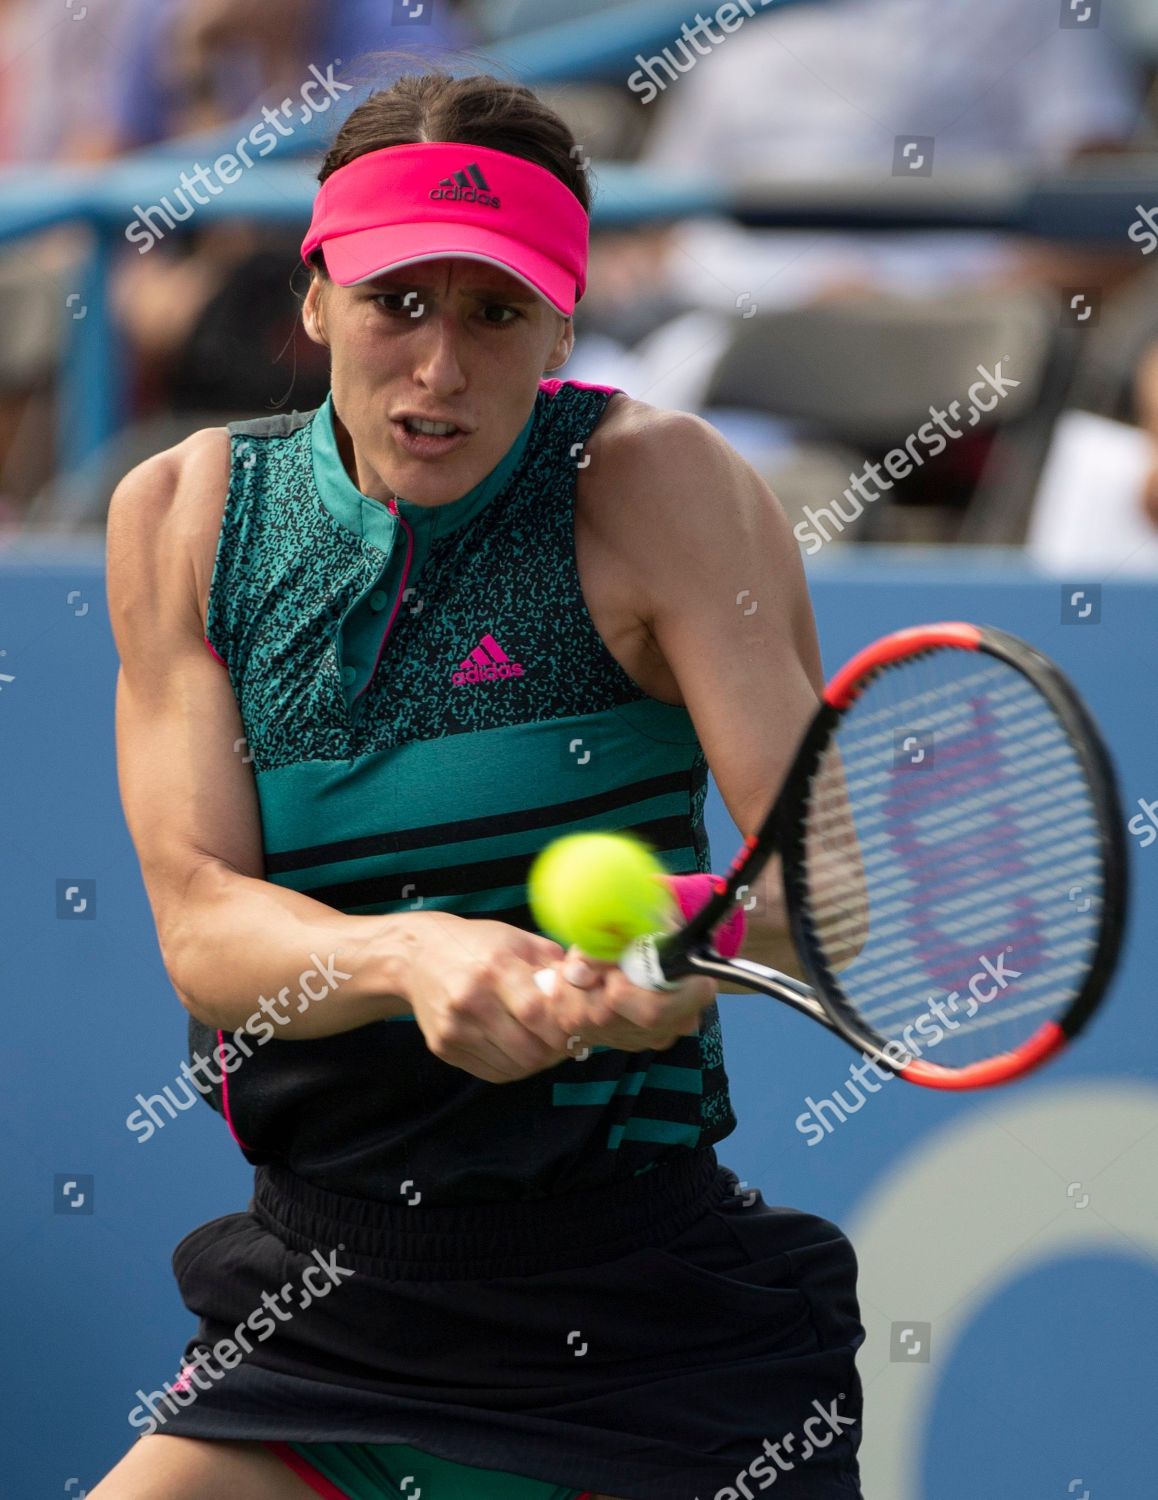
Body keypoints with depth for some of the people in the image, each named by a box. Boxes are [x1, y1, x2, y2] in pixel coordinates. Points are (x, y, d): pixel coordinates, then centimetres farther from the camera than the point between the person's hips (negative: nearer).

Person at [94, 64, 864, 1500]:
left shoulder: (653, 488, -7)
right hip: (314, 1309, 3)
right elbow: (200, 921, -8)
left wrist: (702, 942, -36)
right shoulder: (184, 514, 1)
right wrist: (406, 955, -29)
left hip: (637, 1298, -3)